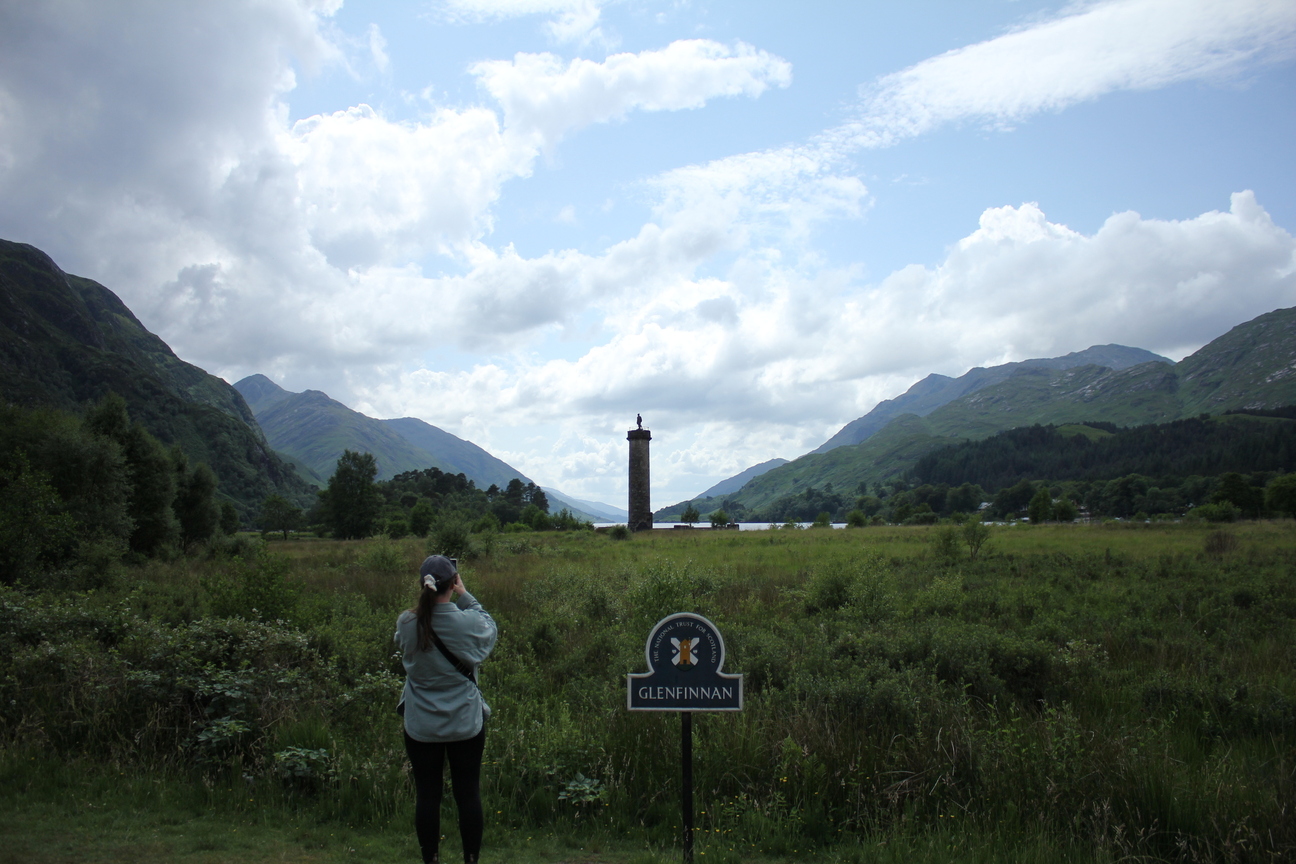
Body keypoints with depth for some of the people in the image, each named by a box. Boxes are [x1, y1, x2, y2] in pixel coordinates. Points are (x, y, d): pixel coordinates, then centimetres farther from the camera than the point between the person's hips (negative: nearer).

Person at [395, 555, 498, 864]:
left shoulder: (406, 624, -12)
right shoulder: (468, 622, -18)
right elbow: (489, 630, 4)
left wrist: (428, 596, 4)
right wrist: (465, 596, 4)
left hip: (421, 727, 1)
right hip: (466, 724, -1)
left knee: (427, 795, 12)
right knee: (468, 793, 11)